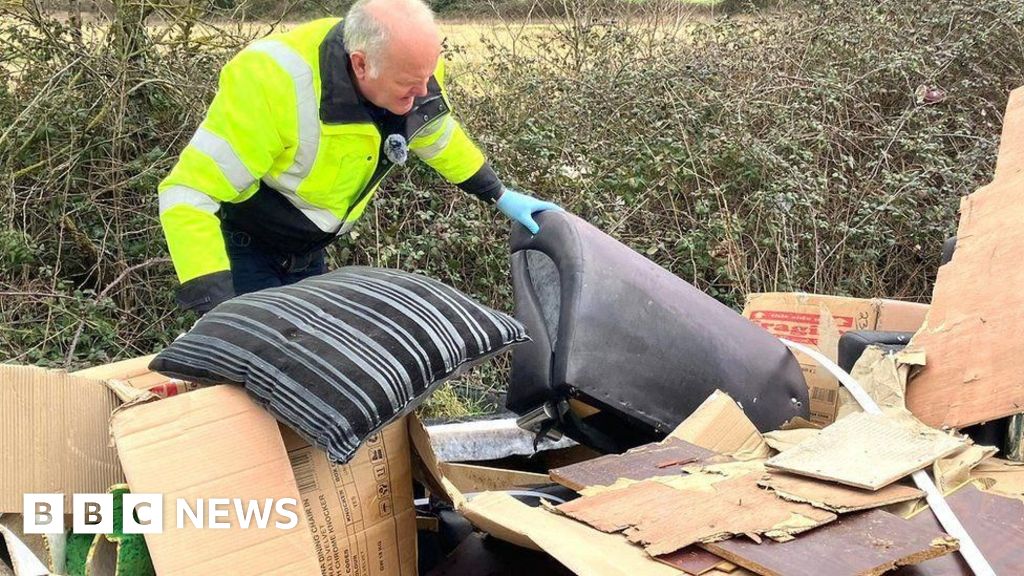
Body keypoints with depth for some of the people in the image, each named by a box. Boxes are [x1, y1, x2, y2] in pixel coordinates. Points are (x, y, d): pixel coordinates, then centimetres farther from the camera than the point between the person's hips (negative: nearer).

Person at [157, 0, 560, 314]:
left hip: (306, 252, 6)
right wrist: (216, 310, -42)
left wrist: (500, 196, 15)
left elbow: (437, 137, 11)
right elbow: (188, 194, -34)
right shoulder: (273, 81, -36)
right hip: (238, 247, -6)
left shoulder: (412, 70, -15)